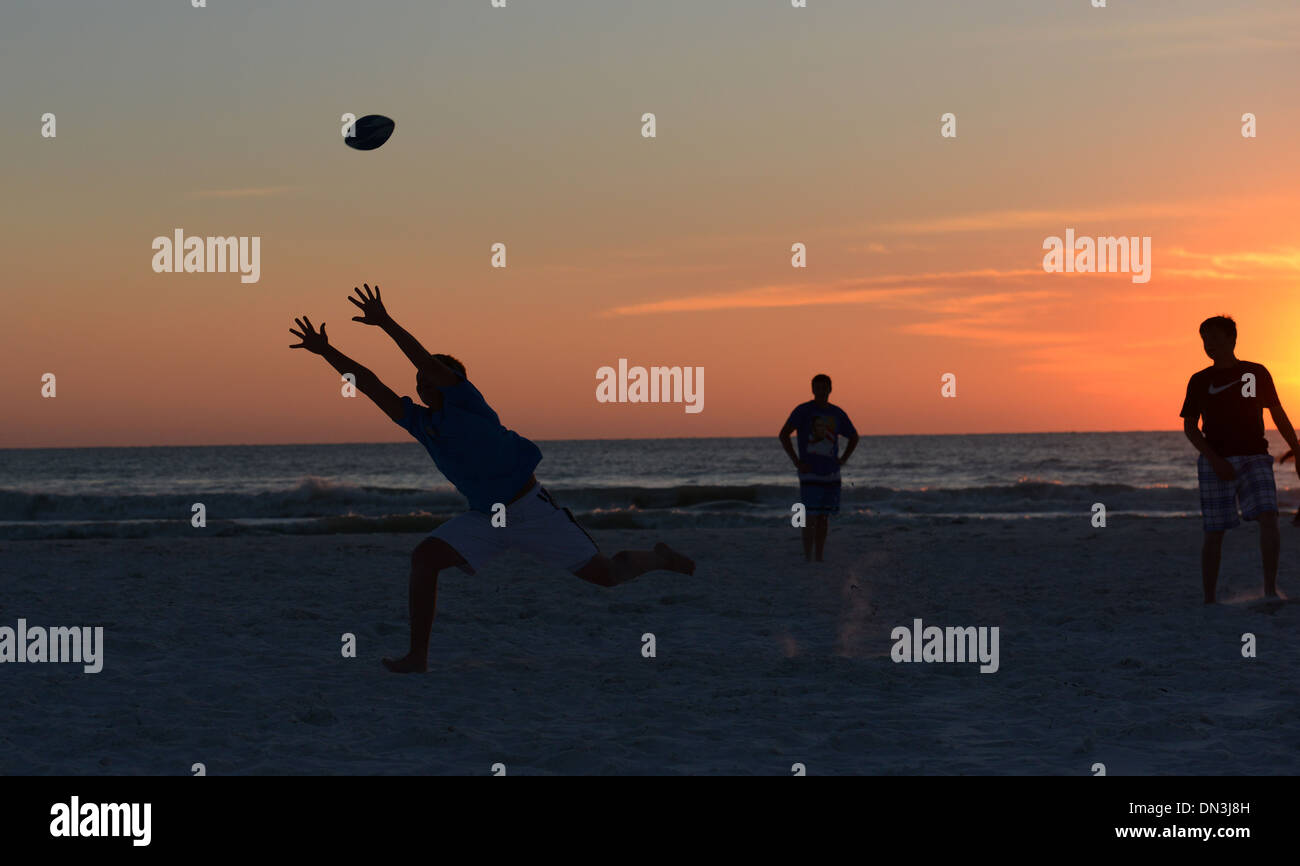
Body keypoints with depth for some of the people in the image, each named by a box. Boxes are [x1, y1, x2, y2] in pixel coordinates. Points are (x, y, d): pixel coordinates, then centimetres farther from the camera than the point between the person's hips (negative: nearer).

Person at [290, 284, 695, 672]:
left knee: (606, 575, 3)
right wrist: (325, 350, -3)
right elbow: (371, 385, 2)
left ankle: (659, 558, 36)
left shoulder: (465, 401, -14)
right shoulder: (420, 422, 4)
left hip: (532, 510, -6)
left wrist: (386, 323, -36)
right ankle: (417, 655, -14)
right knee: (425, 556, -17)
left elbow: (430, 363, -30)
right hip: (484, 519, 6)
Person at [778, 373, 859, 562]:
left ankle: (819, 559, 13)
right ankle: (808, 559, -8)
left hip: (831, 474, 5)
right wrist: (796, 462, -14)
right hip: (810, 474, -5)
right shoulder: (803, 411, -4)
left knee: (824, 517, 8)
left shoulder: (837, 414, 9)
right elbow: (783, 435, -10)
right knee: (811, 517, -9)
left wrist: (843, 459, 10)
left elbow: (854, 437, 24)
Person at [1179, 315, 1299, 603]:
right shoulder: (1199, 381, 8)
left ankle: (1270, 588, -20)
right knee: (1214, 532, -1)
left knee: (1268, 516, -20)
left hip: (1254, 458, 0)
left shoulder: (1257, 373, 9)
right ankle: (1209, 600, 4)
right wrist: (1214, 459, -10)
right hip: (1216, 463, 0)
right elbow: (1189, 427, 4)